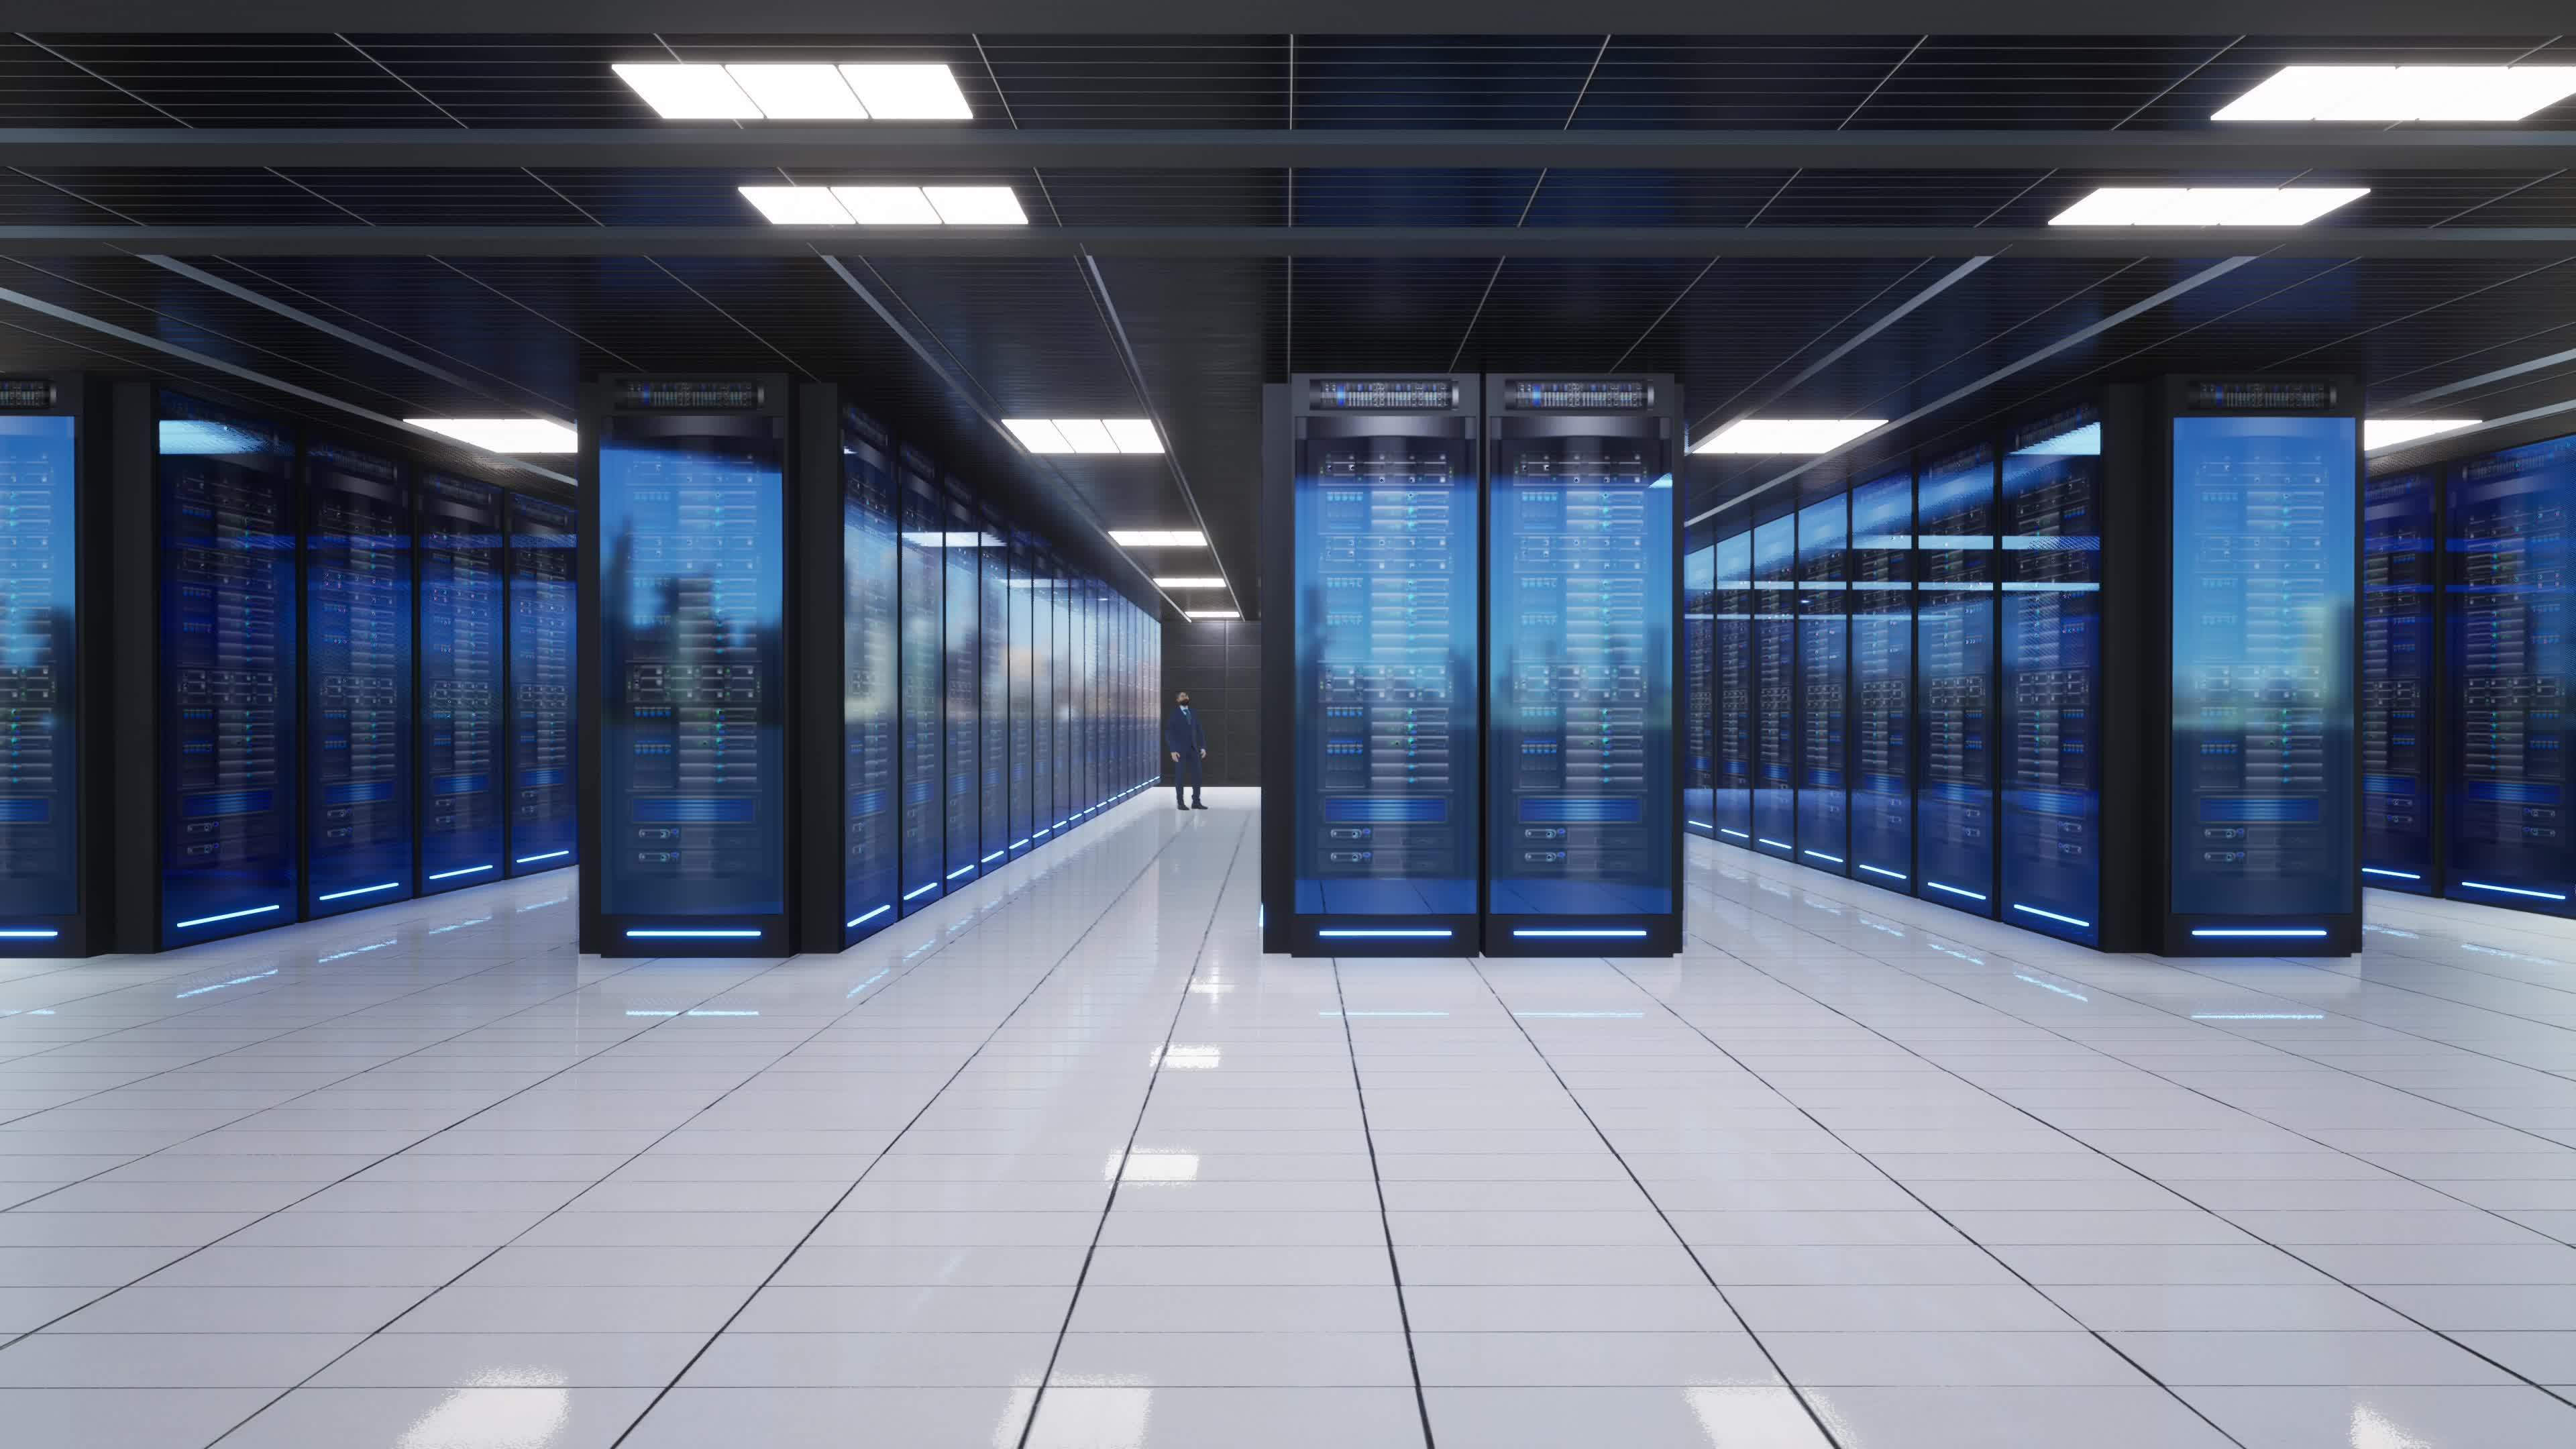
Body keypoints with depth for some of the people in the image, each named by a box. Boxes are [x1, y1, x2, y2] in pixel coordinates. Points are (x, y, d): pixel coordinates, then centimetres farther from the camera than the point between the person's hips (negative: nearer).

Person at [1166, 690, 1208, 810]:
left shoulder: (1193, 714, 14)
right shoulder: (1173, 714, -3)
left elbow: (1200, 732, 13)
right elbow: (1168, 733, -8)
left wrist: (1203, 747, 2)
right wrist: (1172, 751, -16)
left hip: (1193, 749, 5)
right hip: (1180, 750, -5)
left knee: (1198, 775, -1)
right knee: (1180, 777, -2)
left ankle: (1196, 802, 4)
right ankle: (1180, 803, 5)